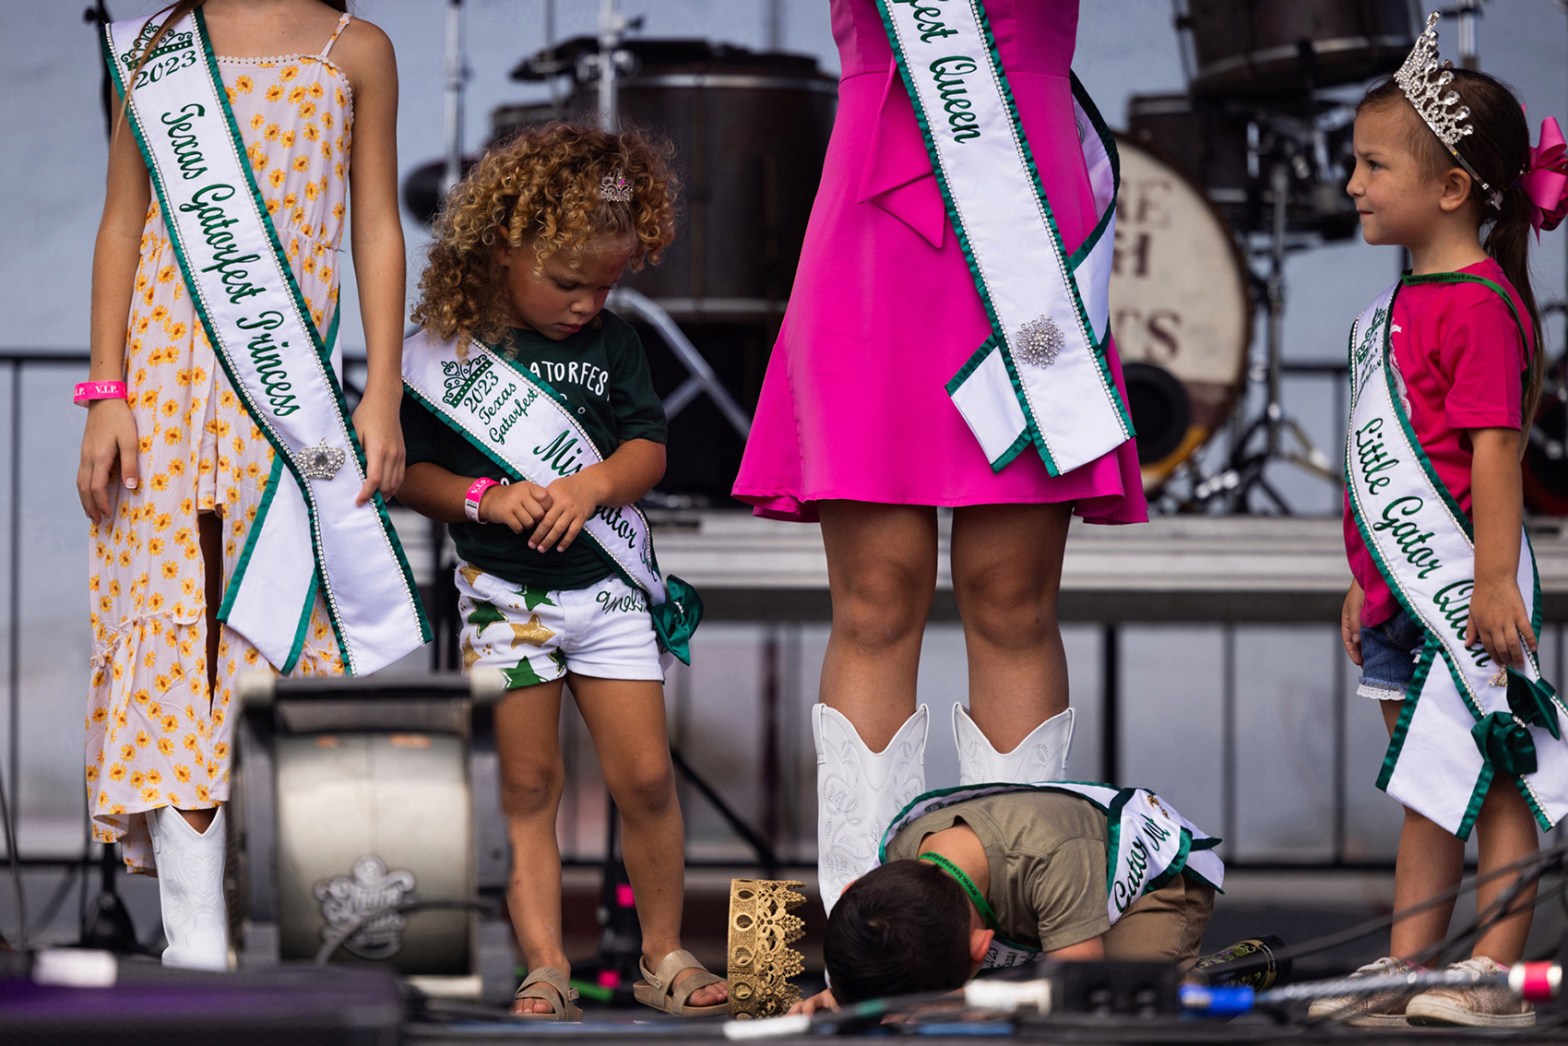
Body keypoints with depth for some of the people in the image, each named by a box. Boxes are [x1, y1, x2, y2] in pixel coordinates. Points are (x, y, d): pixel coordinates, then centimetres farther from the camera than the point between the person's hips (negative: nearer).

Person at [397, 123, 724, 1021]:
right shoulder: (445, 352, -4)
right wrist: (484, 499, -20)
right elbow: (411, 473, -2)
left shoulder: (611, 343, 4)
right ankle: (546, 969, 4)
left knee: (646, 776, -1)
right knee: (528, 785, 1)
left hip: (606, 586, 2)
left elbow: (649, 449, 3)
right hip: (505, 596, -2)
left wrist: (594, 484, -18)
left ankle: (664, 954, 11)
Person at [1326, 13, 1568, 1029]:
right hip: (1406, 592, 10)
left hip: (1466, 589, -10)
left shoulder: (1478, 305, -14)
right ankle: (1404, 973, 17)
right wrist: (1367, 582, 23)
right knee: (1430, 788, 13)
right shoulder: (1403, 305, 15)